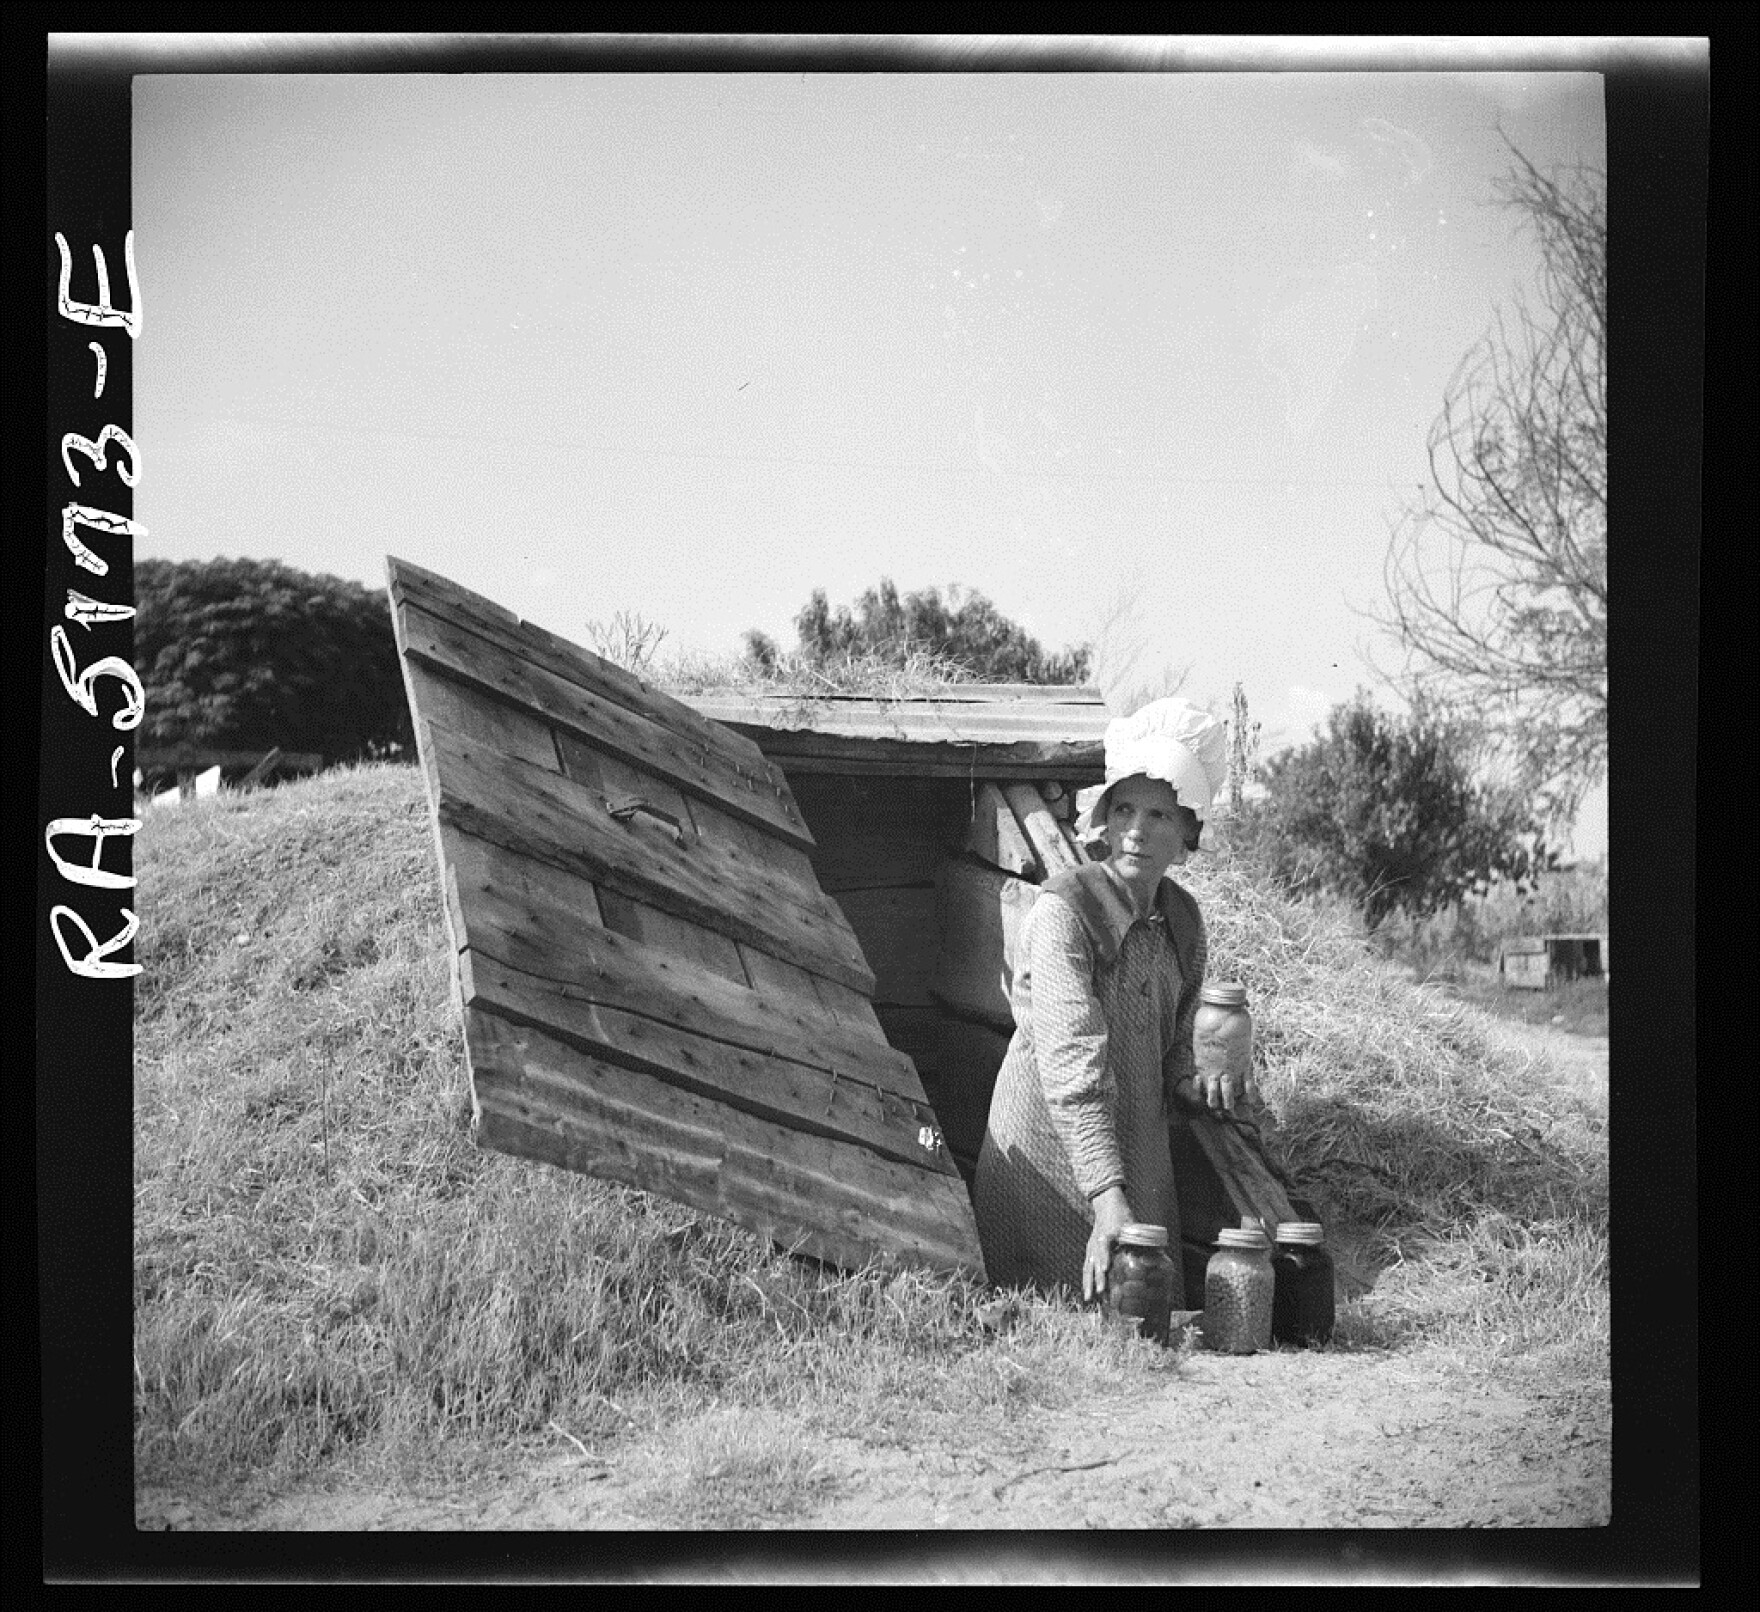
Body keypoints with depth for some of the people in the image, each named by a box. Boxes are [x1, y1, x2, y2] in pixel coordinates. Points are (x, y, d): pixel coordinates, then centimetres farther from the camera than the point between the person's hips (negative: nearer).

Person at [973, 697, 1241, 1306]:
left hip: (1139, 1159, 7)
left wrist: (1189, 1084, -5)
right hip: (1048, 1160, -7)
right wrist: (1108, 1199, -37)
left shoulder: (1181, 918, 3)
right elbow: (1072, 1063, -29)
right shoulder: (1063, 910, -20)